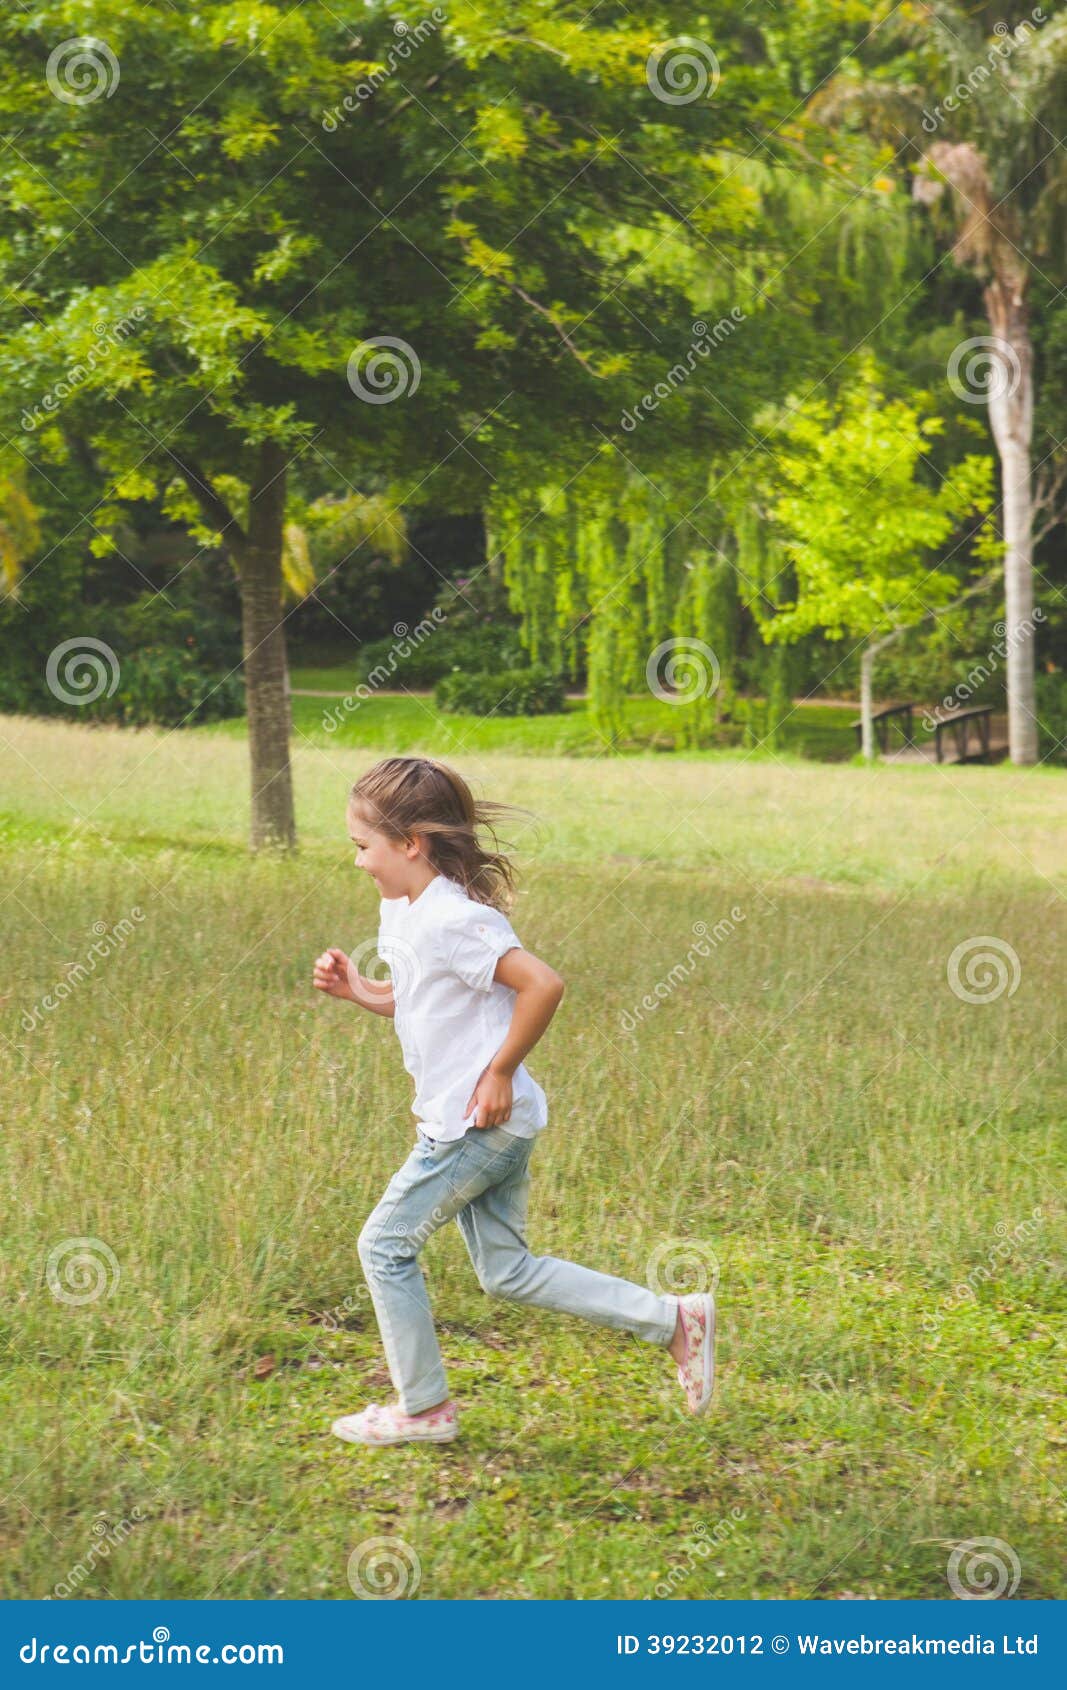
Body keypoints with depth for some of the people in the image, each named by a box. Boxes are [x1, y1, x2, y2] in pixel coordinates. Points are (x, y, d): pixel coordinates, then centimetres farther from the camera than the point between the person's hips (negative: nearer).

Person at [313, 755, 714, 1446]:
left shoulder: (451, 920, -21)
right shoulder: (401, 912, 10)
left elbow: (543, 984, -27)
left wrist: (501, 1071, -20)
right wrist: (355, 987, 6)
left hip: (479, 1122, -10)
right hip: (475, 1125, 10)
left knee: (386, 1244, 1)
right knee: (508, 1271, 12)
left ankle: (424, 1407, 13)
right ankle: (675, 1321, 13)